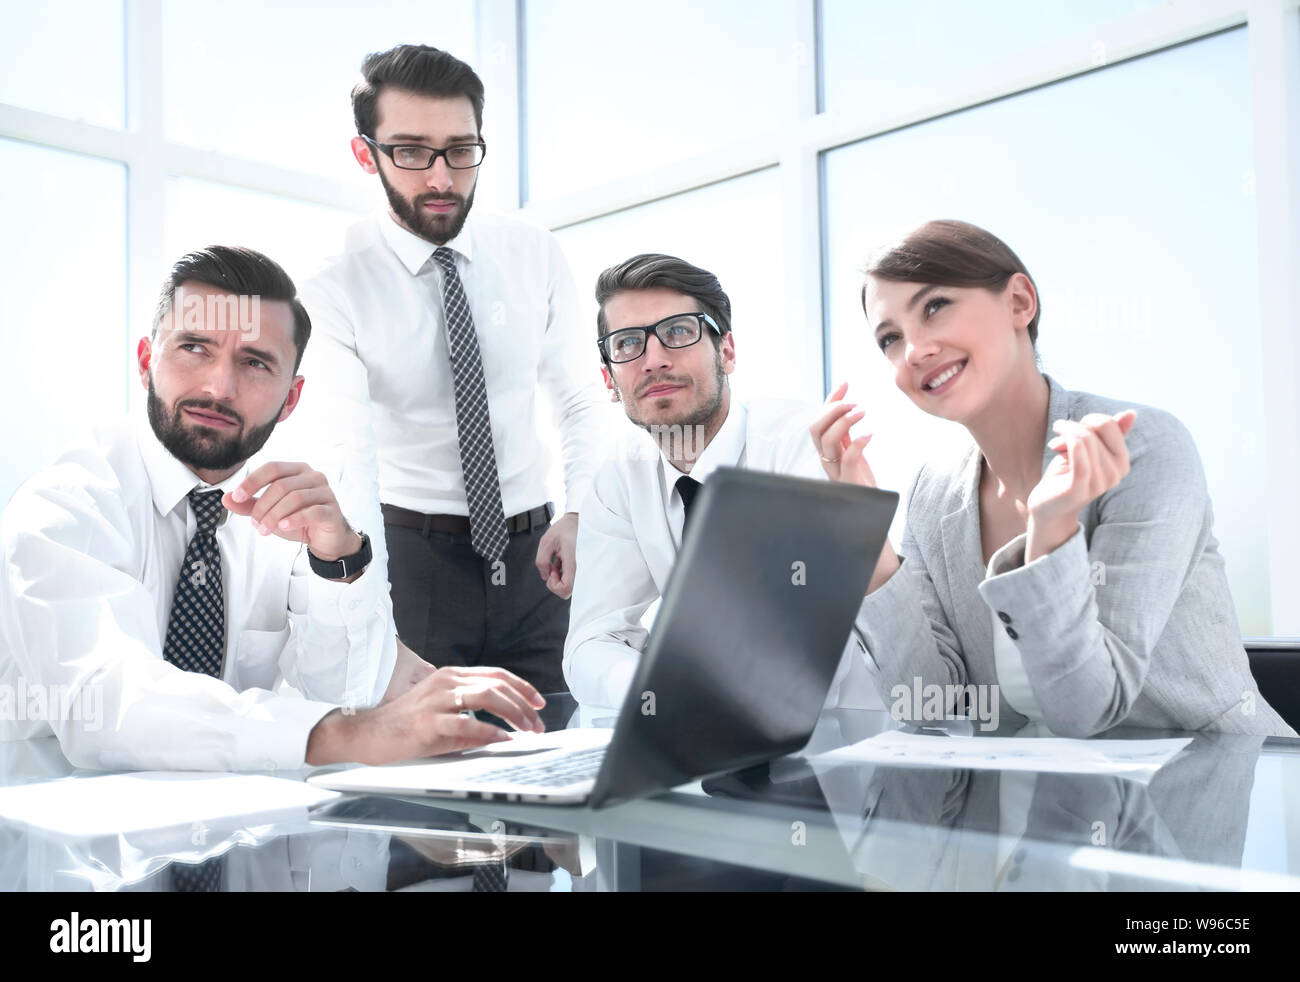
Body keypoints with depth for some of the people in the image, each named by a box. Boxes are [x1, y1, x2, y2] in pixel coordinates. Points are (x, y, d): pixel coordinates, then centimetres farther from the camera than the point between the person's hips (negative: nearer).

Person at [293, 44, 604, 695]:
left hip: (531, 550, 3)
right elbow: (348, 463, -24)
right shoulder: (335, 292, -11)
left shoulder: (537, 257, 0)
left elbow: (577, 401, 8)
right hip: (410, 551, -3)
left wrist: (580, 514, -11)